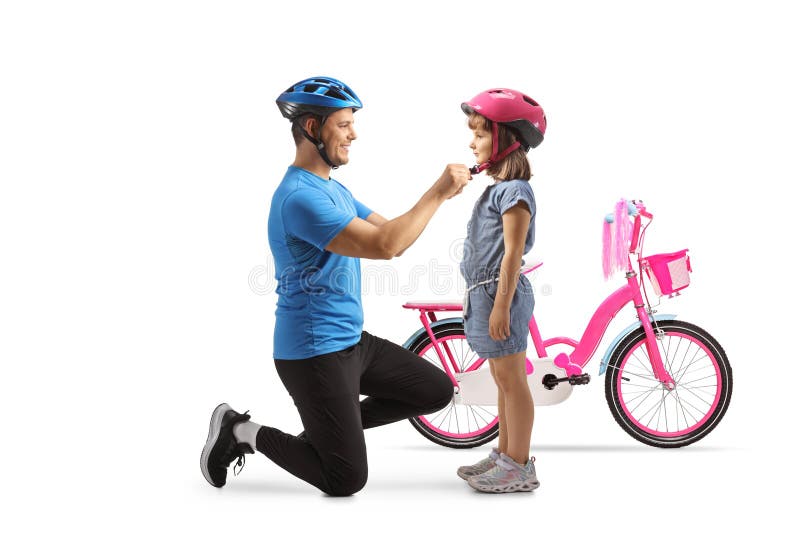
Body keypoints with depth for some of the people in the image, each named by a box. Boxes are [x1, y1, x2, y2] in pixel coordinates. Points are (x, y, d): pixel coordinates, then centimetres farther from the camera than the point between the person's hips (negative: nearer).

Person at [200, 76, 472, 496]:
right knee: (347, 480, -4)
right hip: (314, 354, -10)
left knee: (437, 391, 11)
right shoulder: (299, 197, -23)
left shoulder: (332, 189, 13)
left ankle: (331, 426, 20)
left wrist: (441, 193, -3)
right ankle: (242, 432, 10)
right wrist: (437, 193, -23)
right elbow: (385, 245, -30)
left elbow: (390, 229, 10)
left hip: (351, 341, 10)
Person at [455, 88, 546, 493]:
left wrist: (501, 305, -22)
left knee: (510, 378, -5)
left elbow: (513, 253, -20)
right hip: (484, 294, 10)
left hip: (501, 294, -10)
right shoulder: (497, 188, 16)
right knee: (503, 379, 15)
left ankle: (519, 467, 1)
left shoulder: (514, 191, -14)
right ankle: (504, 455, 24)